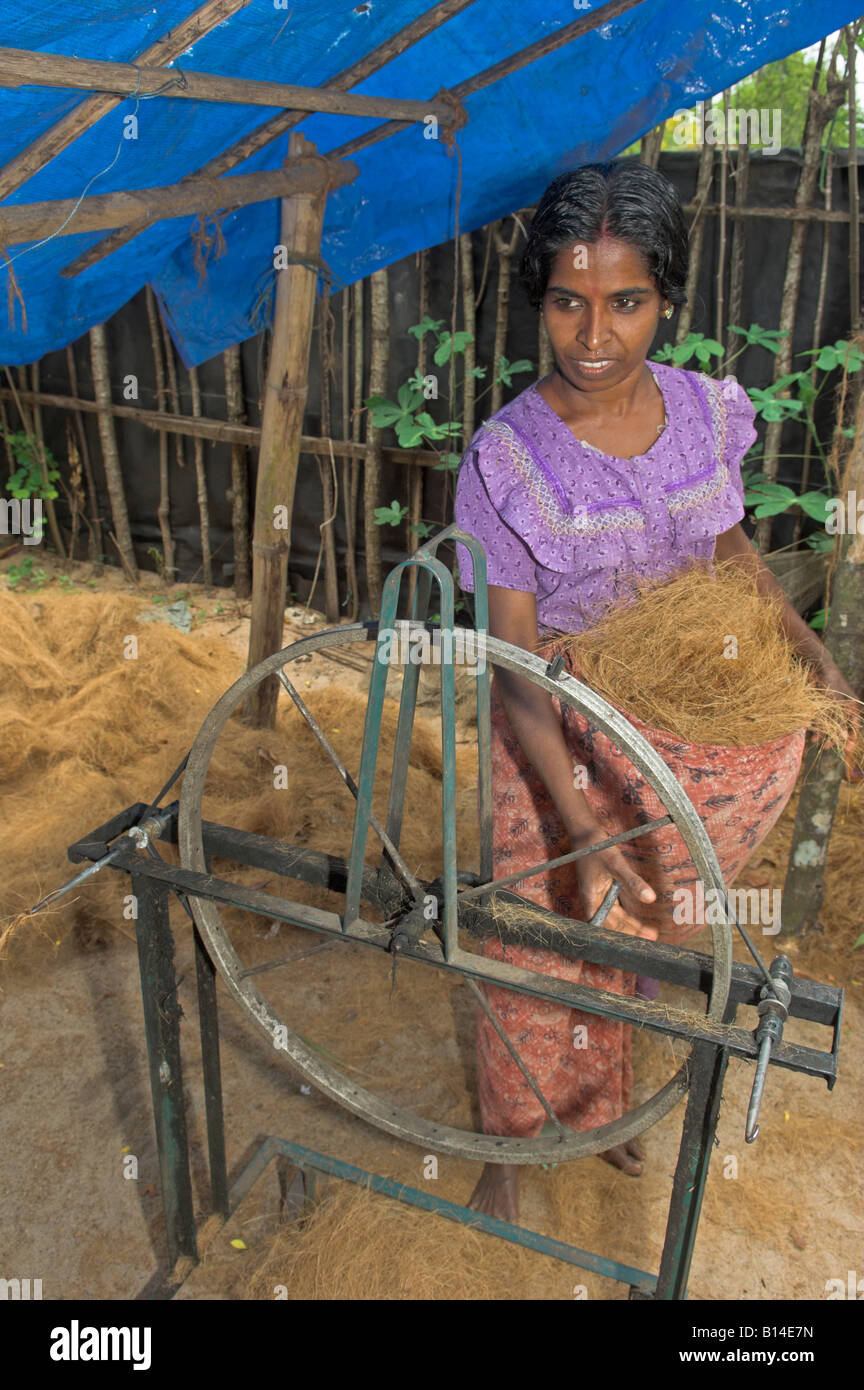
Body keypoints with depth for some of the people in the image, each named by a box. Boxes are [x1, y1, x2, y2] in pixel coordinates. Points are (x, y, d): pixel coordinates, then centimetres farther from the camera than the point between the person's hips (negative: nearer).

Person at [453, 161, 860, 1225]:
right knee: (536, 957, 10)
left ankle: (598, 1107, 50)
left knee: (621, 940, 22)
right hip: (547, 744, -4)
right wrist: (582, 830, -31)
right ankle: (511, 1144, 40)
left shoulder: (708, 411, -9)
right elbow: (514, 667, -23)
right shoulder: (506, 458, -22)